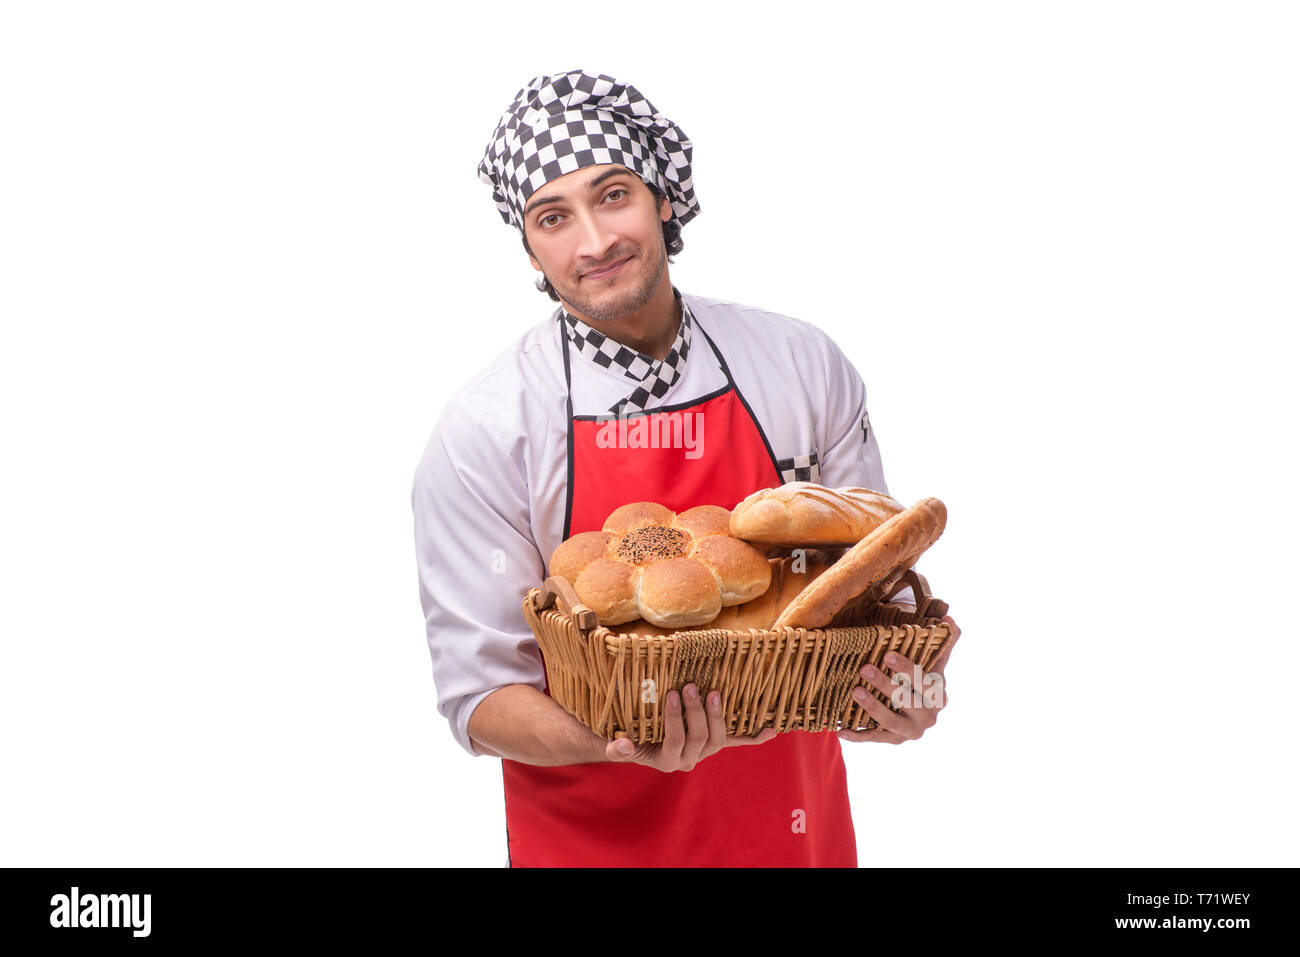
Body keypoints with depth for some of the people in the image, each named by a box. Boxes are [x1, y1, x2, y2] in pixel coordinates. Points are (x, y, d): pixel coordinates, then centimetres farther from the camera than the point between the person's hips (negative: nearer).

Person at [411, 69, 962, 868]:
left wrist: (897, 689, -18)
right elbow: (478, 693, -13)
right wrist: (625, 742, -31)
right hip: (592, 838, -2)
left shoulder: (804, 367, -5)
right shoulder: (485, 430, -14)